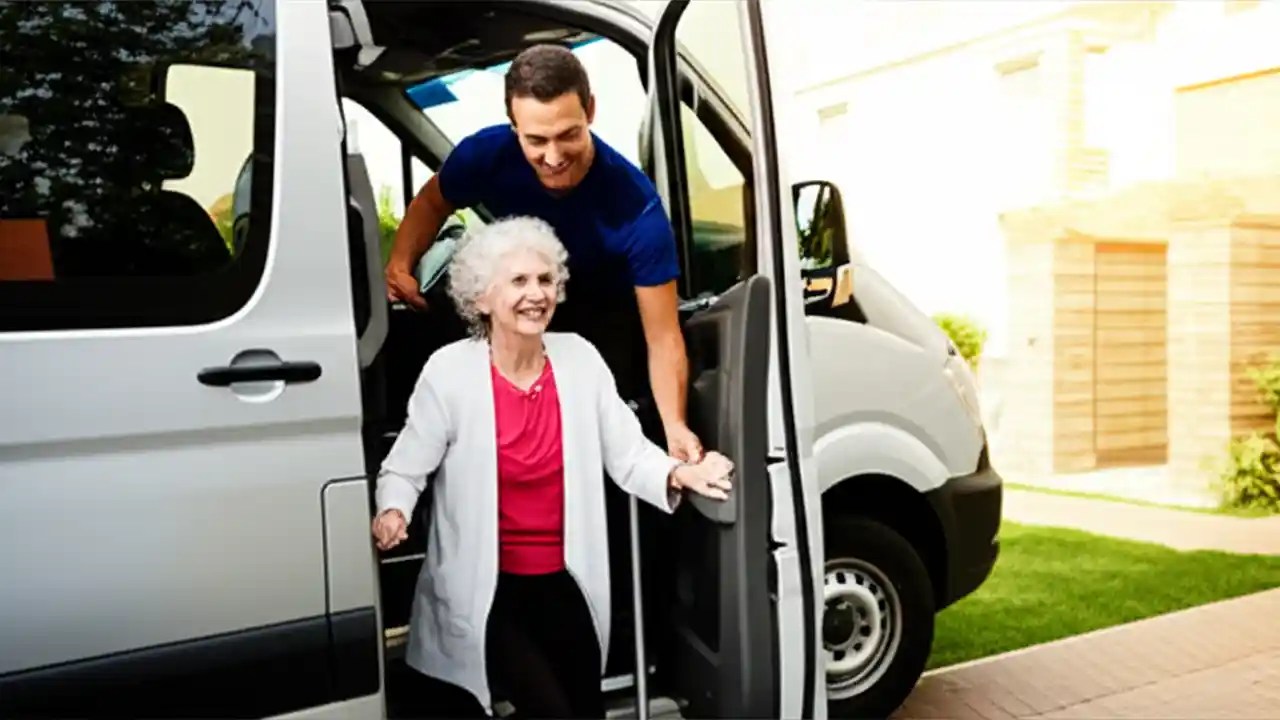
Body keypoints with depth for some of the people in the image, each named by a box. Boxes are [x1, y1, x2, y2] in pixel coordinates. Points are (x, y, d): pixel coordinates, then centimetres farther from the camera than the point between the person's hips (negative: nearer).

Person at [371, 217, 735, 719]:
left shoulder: (580, 359, -3)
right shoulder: (449, 370, -11)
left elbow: (629, 456, -3)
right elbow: (403, 469, -4)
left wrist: (678, 475, -22)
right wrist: (392, 512, -23)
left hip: (566, 583, 4)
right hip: (484, 589, -4)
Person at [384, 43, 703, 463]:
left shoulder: (636, 207, -36)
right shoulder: (488, 153, -29)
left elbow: (663, 337, -33)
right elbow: (431, 204, -4)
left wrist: (674, 426, -48)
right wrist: (400, 264, -24)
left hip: (606, 320, -2)